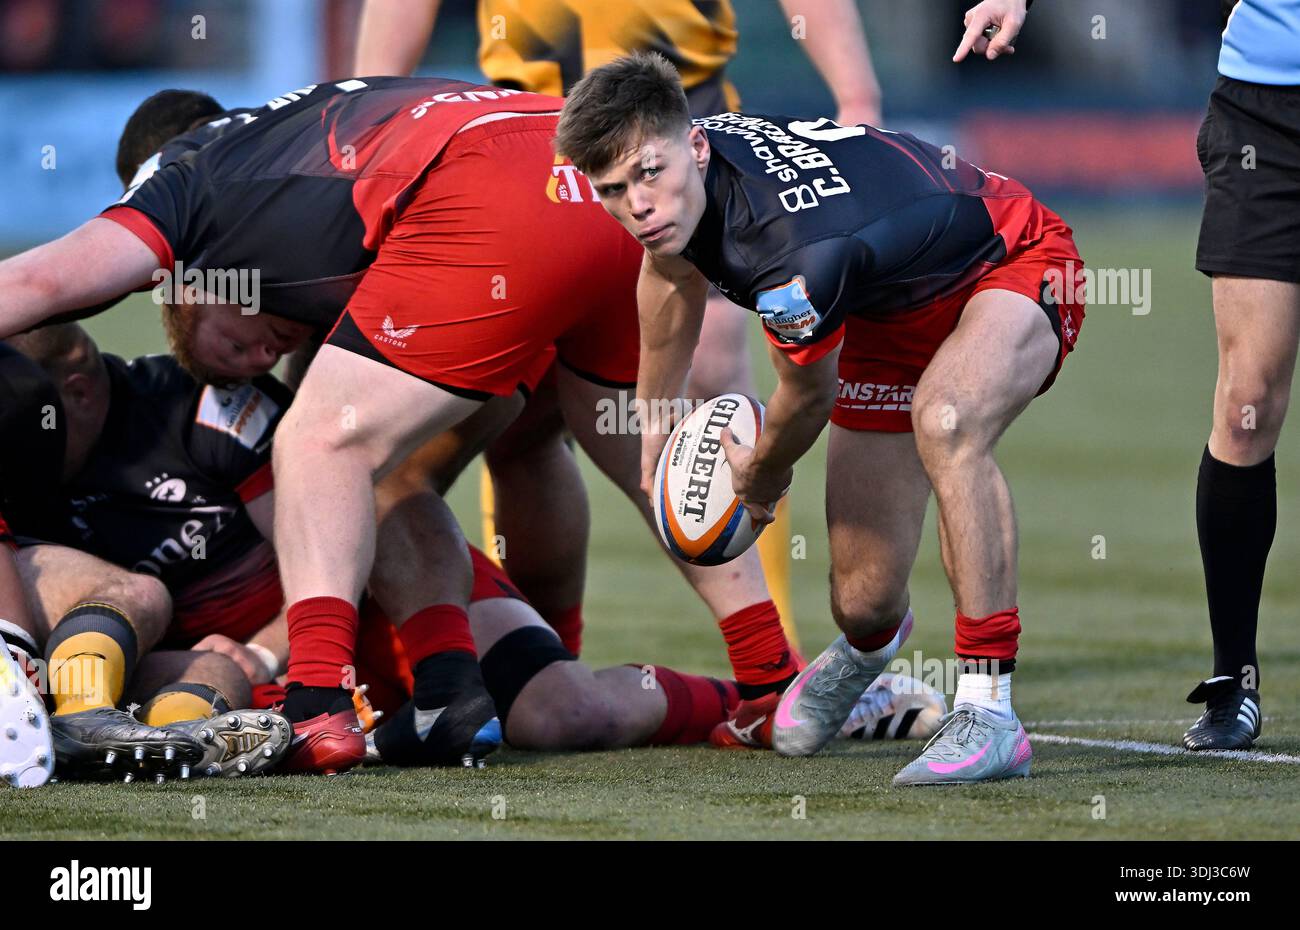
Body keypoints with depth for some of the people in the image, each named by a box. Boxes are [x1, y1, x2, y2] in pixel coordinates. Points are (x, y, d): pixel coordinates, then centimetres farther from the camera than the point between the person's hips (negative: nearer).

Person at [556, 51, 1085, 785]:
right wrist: (654, 419, 23)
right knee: (864, 600, 2)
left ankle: (988, 713, -38)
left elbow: (810, 396, -19)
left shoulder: (799, 255, -41)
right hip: (890, 315, 7)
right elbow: (674, 276, 10)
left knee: (944, 420, -42)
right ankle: (868, 648, 44)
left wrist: (762, 475, 4)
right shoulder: (676, 167, -18)